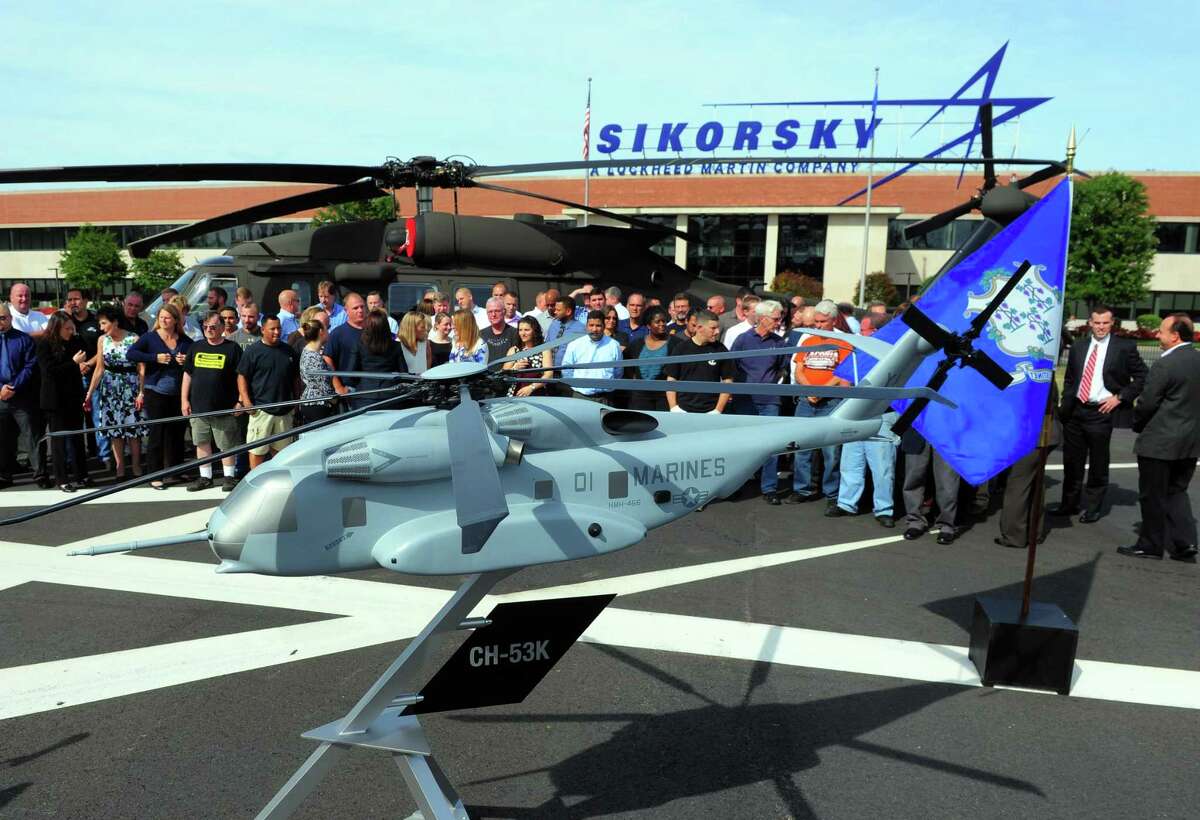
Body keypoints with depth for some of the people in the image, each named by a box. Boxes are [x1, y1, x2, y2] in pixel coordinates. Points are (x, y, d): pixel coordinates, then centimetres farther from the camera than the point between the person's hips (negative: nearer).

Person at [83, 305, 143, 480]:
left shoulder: (134, 339, -8)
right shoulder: (102, 340, 4)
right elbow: (99, 369, 7)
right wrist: (90, 393, 3)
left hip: (130, 388, -4)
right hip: (109, 390, 4)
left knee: (133, 428, 0)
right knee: (114, 429, 6)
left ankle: (136, 467, 12)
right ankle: (120, 469, 14)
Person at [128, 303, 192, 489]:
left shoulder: (185, 341, 8)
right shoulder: (150, 338, 1)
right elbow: (131, 353, -9)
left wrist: (187, 361, -7)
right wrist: (155, 358, -17)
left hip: (178, 394, 3)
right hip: (156, 392, -3)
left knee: (177, 432, 8)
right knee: (157, 433, -2)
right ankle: (155, 475, 4)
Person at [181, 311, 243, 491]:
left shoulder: (232, 348, -3)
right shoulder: (196, 348, 10)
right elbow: (187, 375, 13)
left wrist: (240, 401, -8)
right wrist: (184, 400, 7)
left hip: (224, 408, -4)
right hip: (198, 407, 4)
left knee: (227, 444, 3)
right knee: (202, 443, 11)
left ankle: (229, 476, 15)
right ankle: (205, 477, 21)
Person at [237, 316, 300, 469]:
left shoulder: (288, 350, 10)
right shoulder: (252, 351, -3)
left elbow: (295, 378, 18)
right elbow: (242, 377, -4)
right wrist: (246, 401, -13)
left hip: (285, 410, 5)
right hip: (261, 409, -4)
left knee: (281, 449, 14)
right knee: (257, 450, -1)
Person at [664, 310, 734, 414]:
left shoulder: (720, 349, 1)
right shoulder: (681, 349, 1)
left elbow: (727, 382, 4)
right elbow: (671, 379, 5)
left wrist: (718, 410, -5)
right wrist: (674, 408, -4)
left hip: (710, 412, 0)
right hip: (683, 411, 0)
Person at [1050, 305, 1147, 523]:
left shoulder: (1125, 347, -3)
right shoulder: (1078, 347, 9)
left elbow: (1142, 377, 0)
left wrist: (1120, 397, -8)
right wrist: (1065, 405, 8)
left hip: (1102, 412, -4)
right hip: (1075, 411, 4)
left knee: (1098, 464, 6)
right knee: (1072, 461, 12)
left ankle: (1092, 508, 19)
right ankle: (1069, 504, 24)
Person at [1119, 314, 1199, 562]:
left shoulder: (1164, 365, -19)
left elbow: (1147, 403, -16)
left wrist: (1137, 426, 2)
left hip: (1159, 442, -7)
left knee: (1153, 496, 5)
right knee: (1177, 492, 18)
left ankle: (1151, 545, 15)